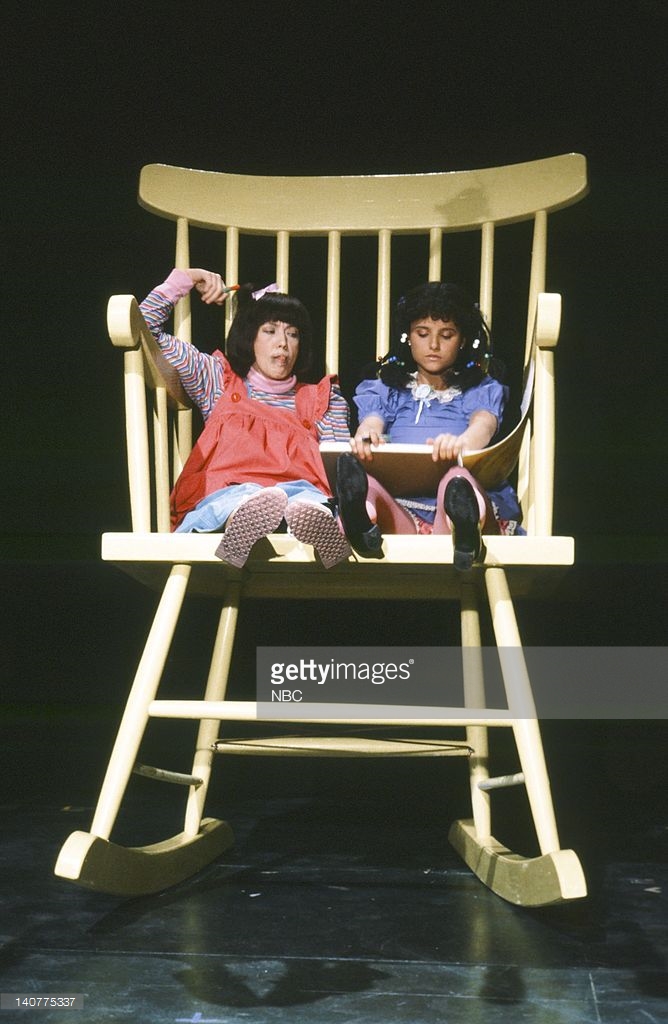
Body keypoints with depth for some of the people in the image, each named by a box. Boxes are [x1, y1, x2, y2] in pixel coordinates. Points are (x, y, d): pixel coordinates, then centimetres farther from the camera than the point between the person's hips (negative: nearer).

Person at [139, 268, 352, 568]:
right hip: (221, 499, 0)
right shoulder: (219, 381, 29)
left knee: (306, 499, -40)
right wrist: (185, 279, 27)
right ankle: (243, 524, -74)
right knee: (242, 498, -41)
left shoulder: (321, 400, 28)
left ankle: (314, 521, -74)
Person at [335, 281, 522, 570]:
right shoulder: (385, 389, 30)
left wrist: (463, 441, -29)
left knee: (457, 479, -38)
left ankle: (464, 531, -71)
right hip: (399, 509, 2)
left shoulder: (483, 389, 25)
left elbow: (484, 423, 0)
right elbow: (372, 419, 6)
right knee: (363, 484, -33)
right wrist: (365, 437, -24)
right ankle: (362, 525, -67)